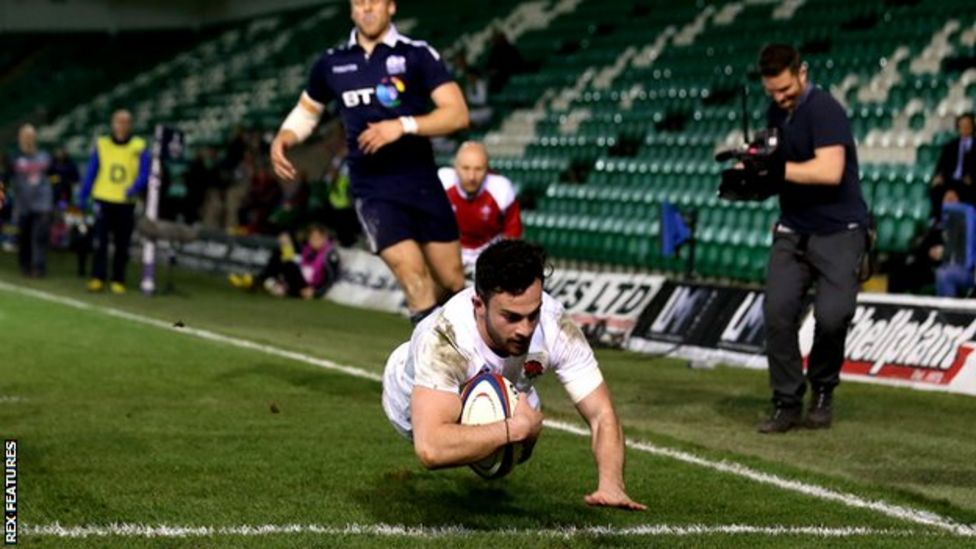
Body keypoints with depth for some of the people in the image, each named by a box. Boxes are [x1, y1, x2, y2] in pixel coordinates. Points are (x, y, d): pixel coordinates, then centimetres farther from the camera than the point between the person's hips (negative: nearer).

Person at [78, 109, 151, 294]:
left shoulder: (139, 147, 2)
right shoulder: (101, 144, 5)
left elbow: (144, 174, -4)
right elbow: (90, 173, 8)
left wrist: (134, 188, -23)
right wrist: (83, 197, 5)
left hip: (126, 203, 0)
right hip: (103, 200, 0)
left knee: (122, 245, 5)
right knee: (100, 241, -8)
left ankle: (118, 281, 13)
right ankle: (97, 278, -7)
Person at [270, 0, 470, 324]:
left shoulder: (417, 55, -3)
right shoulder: (331, 64, 7)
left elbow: (457, 114, -11)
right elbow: (306, 112, 25)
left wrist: (404, 126, -23)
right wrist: (282, 140, 4)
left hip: (423, 184, 0)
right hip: (373, 191, 0)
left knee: (451, 282, 6)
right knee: (414, 277, -17)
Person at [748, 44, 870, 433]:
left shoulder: (824, 110, -15)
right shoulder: (776, 111, 10)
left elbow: (829, 171, -27)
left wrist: (777, 169, -27)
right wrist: (754, 171, -1)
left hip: (838, 230, -6)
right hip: (793, 231, 6)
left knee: (831, 314, -17)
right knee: (777, 311, -9)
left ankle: (823, 391, 9)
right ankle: (786, 402, 2)